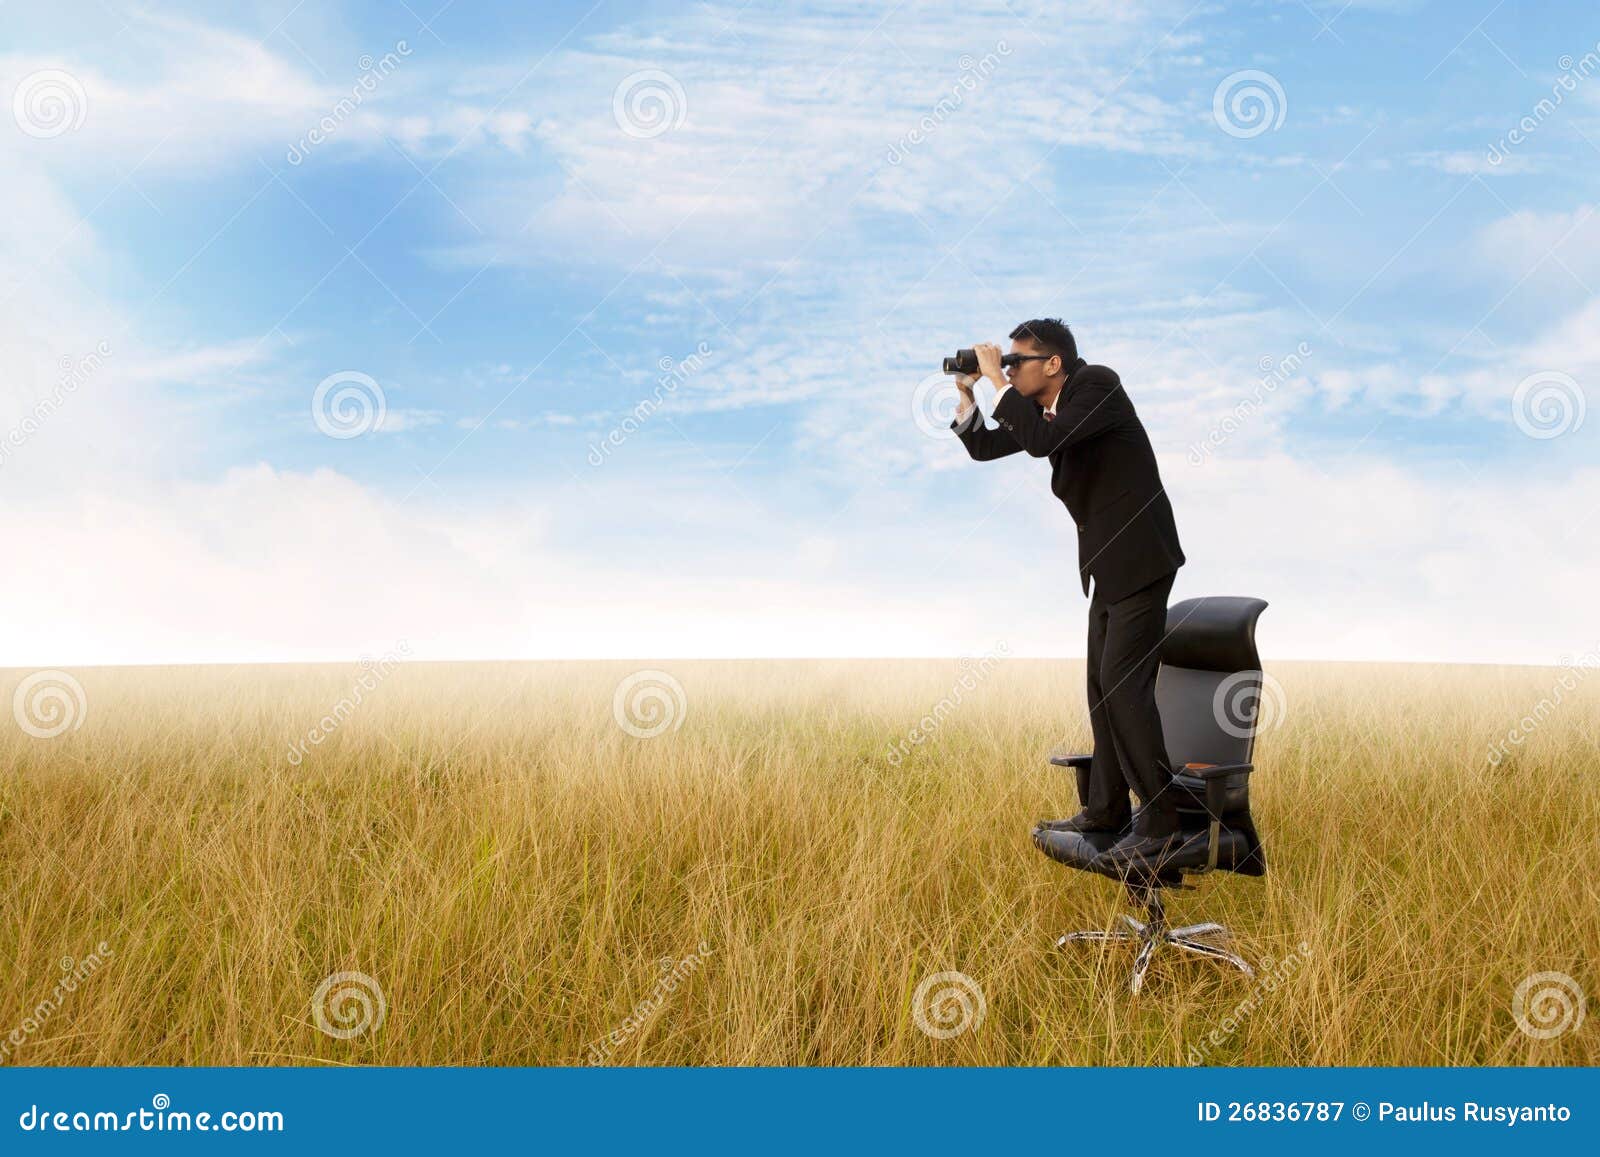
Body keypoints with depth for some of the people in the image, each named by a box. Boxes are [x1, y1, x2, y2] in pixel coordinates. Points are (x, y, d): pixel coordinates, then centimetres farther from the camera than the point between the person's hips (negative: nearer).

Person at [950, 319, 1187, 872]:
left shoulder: (1098, 385, -16)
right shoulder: (1041, 408, 9)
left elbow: (1043, 441, -31)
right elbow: (984, 447, 16)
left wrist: (998, 381, -21)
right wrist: (966, 396, 3)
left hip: (1139, 557, -10)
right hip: (1108, 562, 10)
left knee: (1124, 682, -14)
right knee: (1103, 683, 11)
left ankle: (1159, 821, -9)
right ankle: (1106, 808, 19)